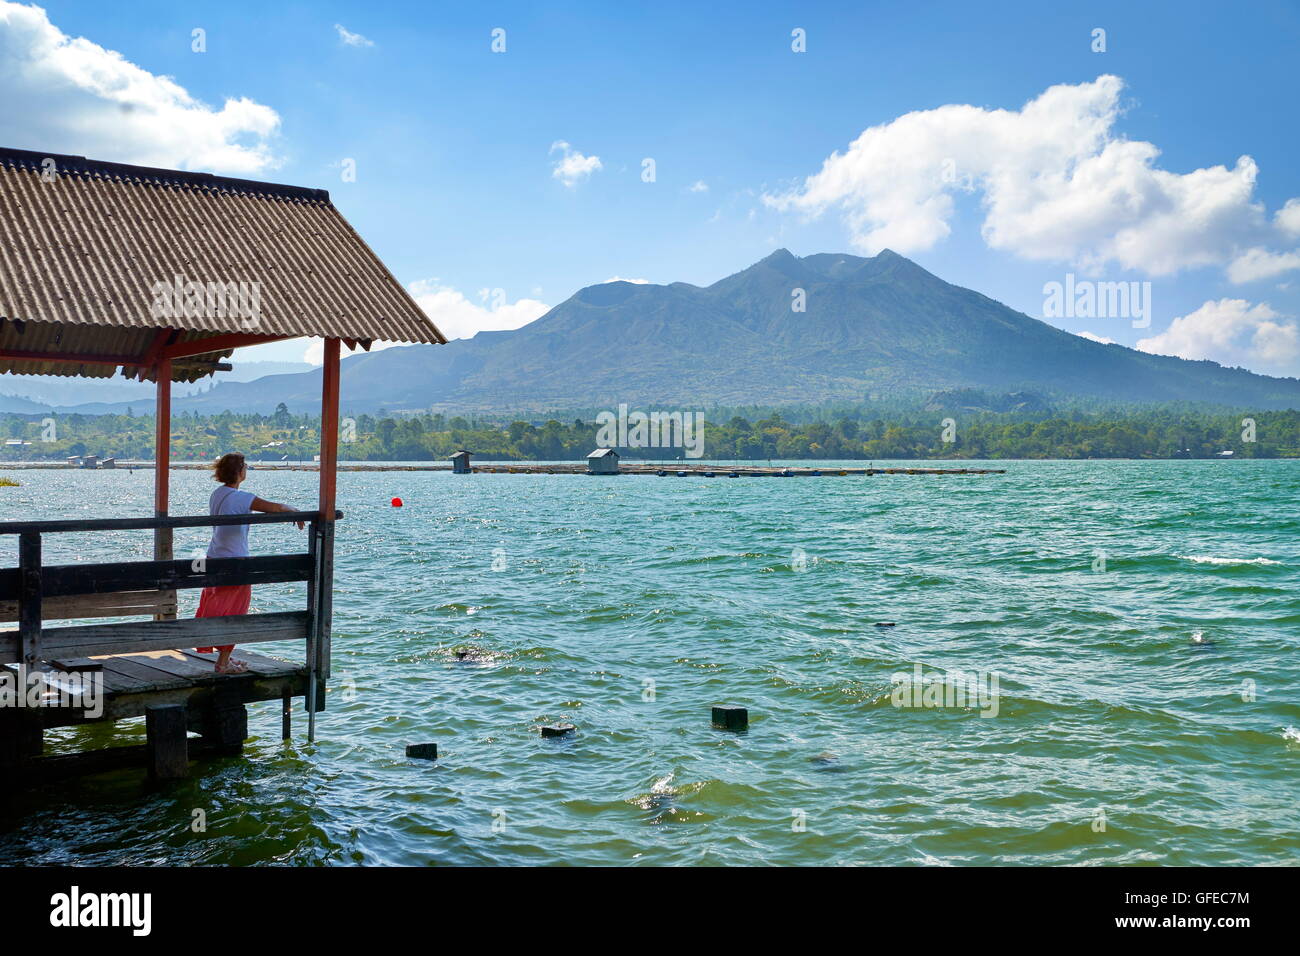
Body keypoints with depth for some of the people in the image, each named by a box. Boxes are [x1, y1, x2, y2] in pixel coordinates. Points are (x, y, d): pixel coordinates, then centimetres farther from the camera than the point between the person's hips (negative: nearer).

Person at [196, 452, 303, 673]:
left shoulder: (217, 494, 6)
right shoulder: (240, 498, -20)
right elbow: (275, 508, -25)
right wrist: (296, 512, -7)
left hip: (214, 560, 8)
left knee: (217, 610, 16)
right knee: (233, 613, 3)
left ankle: (224, 658, 27)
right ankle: (223, 663, 9)